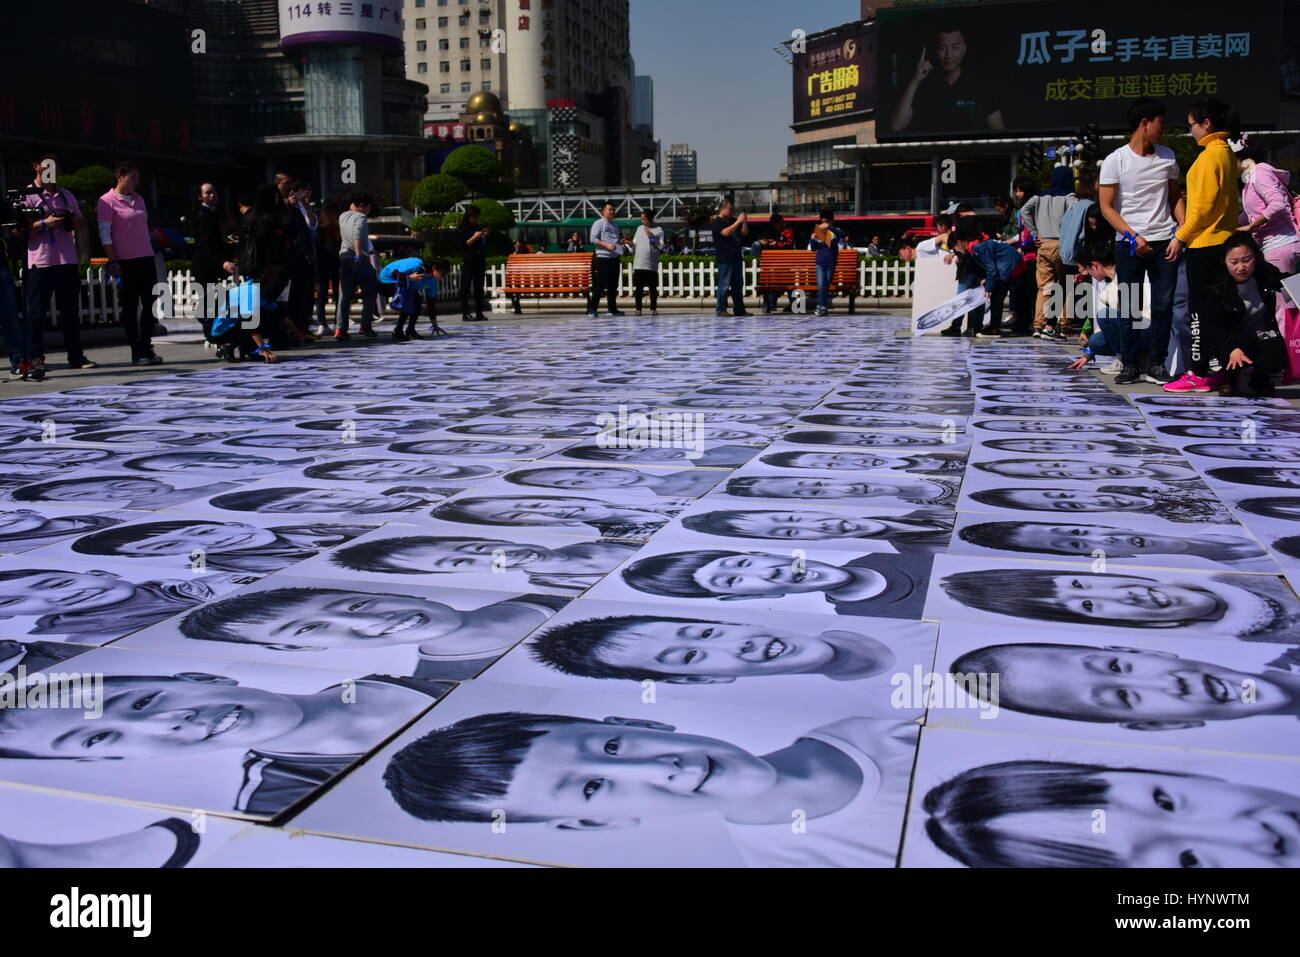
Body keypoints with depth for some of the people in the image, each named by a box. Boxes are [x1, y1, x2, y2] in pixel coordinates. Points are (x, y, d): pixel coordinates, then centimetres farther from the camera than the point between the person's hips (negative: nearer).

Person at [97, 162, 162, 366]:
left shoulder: (138, 199, 16)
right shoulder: (107, 201, -4)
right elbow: (104, 233, -8)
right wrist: (113, 261, -14)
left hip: (146, 258, 6)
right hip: (125, 261, -6)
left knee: (149, 304, 5)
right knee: (130, 307, -1)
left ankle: (147, 347, 12)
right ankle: (136, 351, 2)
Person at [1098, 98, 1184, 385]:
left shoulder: (1167, 157, 9)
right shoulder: (1115, 161, -4)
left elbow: (1176, 197, 15)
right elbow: (1106, 207, -5)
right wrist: (1133, 236, -14)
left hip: (1165, 242, 3)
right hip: (1130, 244, -3)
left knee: (1163, 306, 0)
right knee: (1130, 308, 2)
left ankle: (1155, 365, 8)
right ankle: (1131, 365, 11)